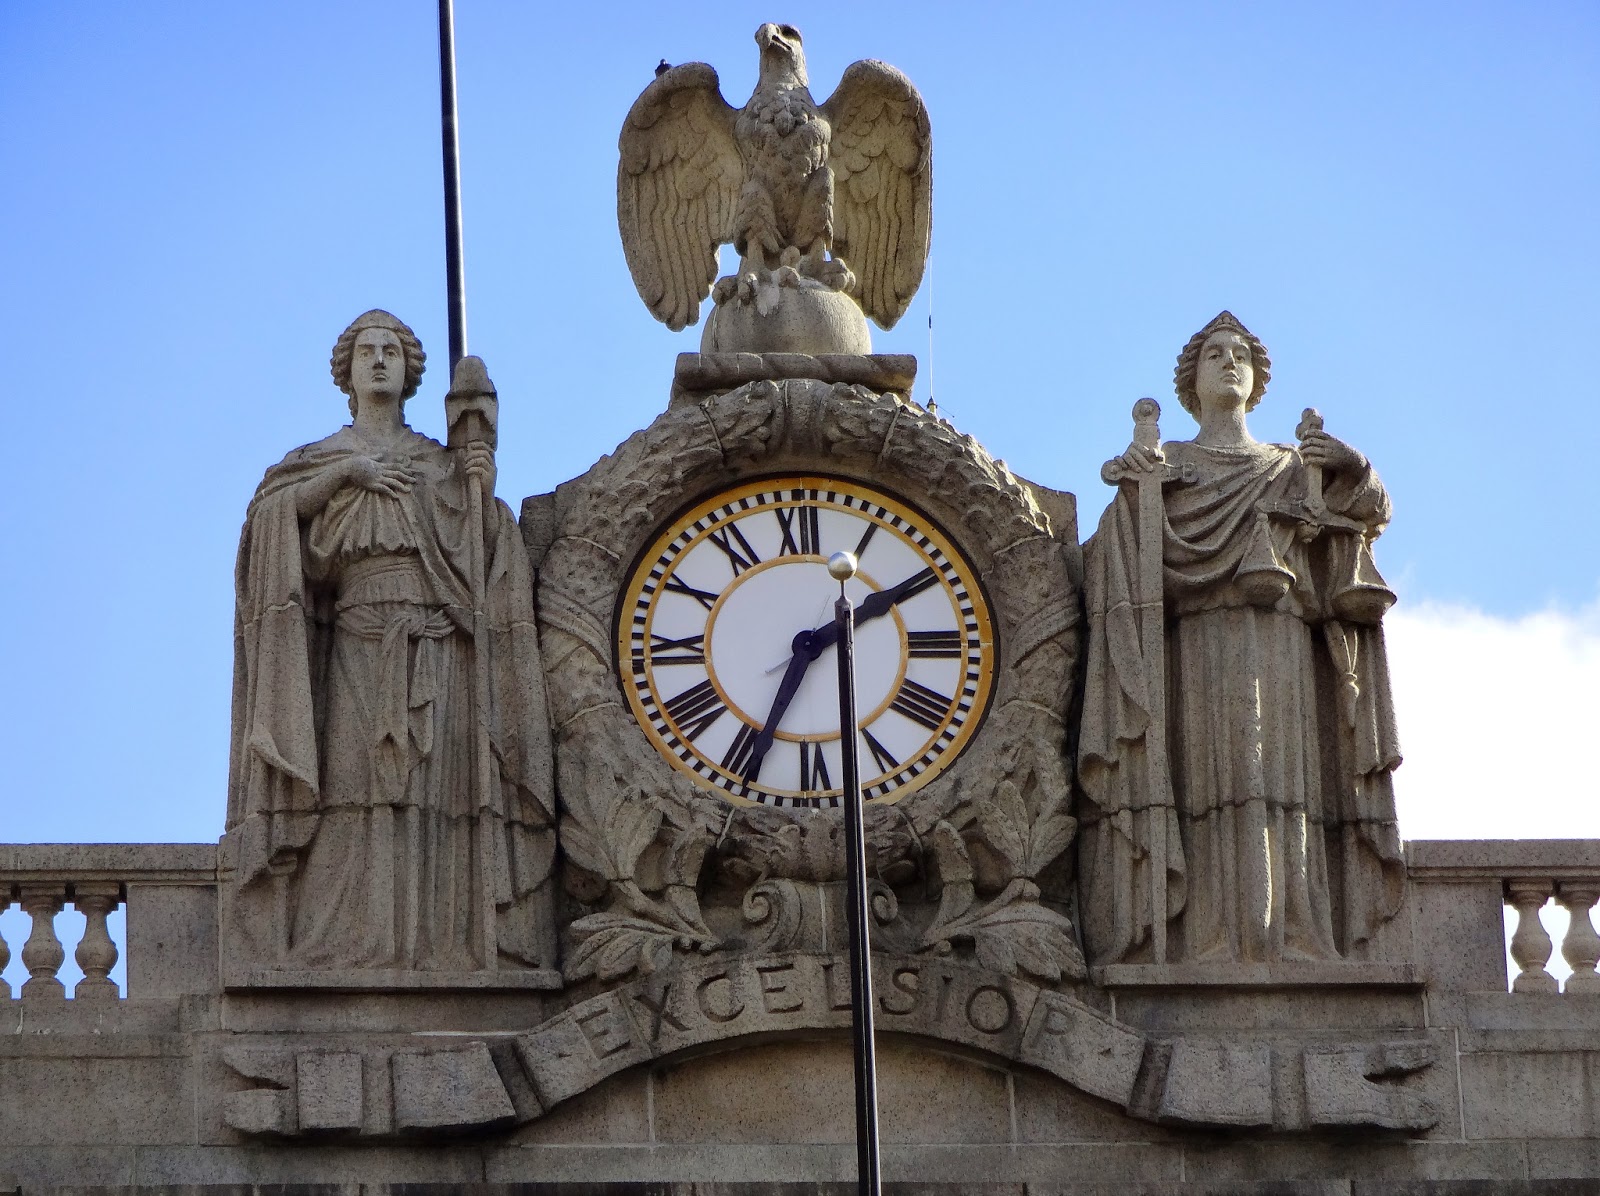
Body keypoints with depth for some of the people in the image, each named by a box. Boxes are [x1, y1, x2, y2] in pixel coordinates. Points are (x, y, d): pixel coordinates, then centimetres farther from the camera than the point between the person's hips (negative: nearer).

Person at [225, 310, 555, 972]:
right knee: (362, 792, -16)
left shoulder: (443, 464, 22)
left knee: (441, 790, -11)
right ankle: (357, 946, -23)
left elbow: (484, 556, 13)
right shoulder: (322, 458, 18)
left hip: (440, 659, 1)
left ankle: (447, 945, -16)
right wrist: (345, 475, -7)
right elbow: (268, 509, -1)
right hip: (359, 645, -1)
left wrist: (485, 494, -2)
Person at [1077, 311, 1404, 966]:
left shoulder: (1295, 467, 27)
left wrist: (1354, 471, -8)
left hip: (1281, 654, 2)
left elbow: (1371, 514, 13)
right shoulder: (1164, 463, 21)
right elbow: (1134, 557, 5)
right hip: (1199, 640, -2)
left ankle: (1288, 939, -22)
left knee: (1281, 783, -13)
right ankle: (1207, 941, -26)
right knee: (1211, 782, -17)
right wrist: (1128, 486, -14)